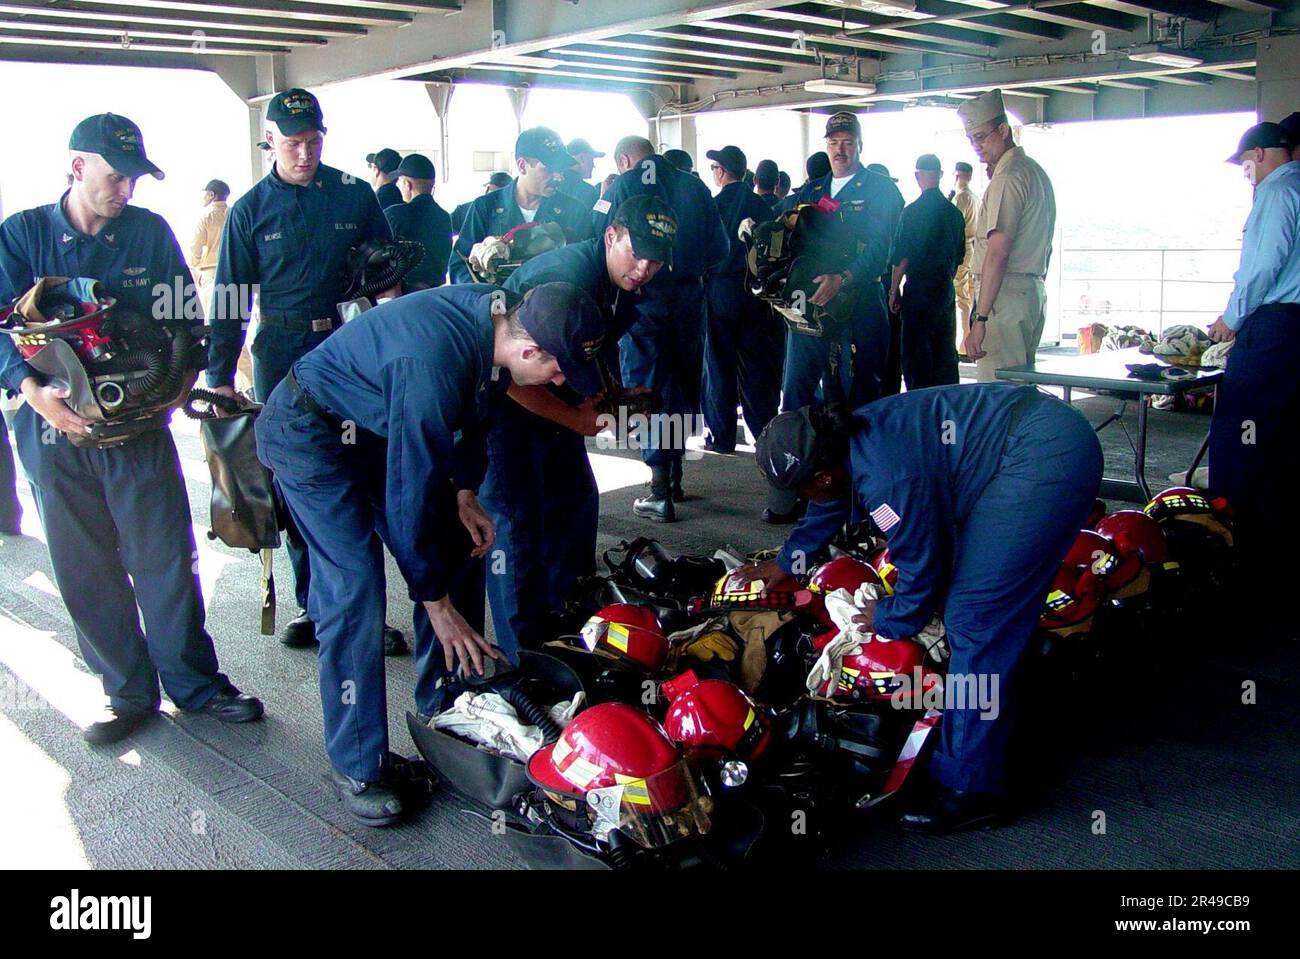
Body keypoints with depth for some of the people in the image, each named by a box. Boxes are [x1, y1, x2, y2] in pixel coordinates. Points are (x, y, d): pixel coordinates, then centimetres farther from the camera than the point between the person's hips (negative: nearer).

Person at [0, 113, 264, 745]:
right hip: (54, 431, 0)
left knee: (166, 560, 2)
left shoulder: (150, 231, 5)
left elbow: (184, 316, 8)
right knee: (85, 573, 7)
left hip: (139, 426, 0)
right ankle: (130, 694, 21)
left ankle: (196, 683, 17)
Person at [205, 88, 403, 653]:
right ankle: (312, 603, 16)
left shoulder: (355, 195, 5)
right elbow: (229, 301, 6)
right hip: (281, 355, 1)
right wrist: (219, 376, 2)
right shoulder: (250, 211, 5)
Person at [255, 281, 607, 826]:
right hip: (310, 432, -9)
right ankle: (355, 767, -1)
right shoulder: (433, 367, -38)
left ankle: (444, 709, 21)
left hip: (379, 427, 9)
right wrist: (436, 603, -20)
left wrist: (465, 492, -1)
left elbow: (475, 410, 7)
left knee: (455, 553, 6)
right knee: (355, 590, -15)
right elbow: (410, 491, -30)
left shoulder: (500, 314, -13)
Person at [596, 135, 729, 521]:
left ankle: (660, 493, -2)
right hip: (688, 297, 4)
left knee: (647, 387, 0)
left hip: (642, 298, -4)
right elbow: (719, 248, 8)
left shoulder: (622, 187, -2)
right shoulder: (693, 185, 9)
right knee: (683, 386, 15)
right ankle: (674, 476, 26)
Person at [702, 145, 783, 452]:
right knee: (757, 365, 8)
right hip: (755, 292, 2)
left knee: (719, 365, 5)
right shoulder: (760, 204, 0)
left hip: (719, 291, -2)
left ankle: (722, 437, 9)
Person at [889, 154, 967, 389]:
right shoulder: (954, 212, 7)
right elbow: (959, 256, 14)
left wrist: (893, 291, -3)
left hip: (918, 290, -6)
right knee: (946, 352, 12)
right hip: (946, 290, 6)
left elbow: (902, 257, -11)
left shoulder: (911, 211, -11)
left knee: (916, 353, -2)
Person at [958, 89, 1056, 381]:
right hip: (1034, 292, 11)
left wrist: (980, 319, -25)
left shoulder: (1008, 177, -13)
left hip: (1005, 296, -11)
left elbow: (998, 252, -22)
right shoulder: (1035, 171, 19)